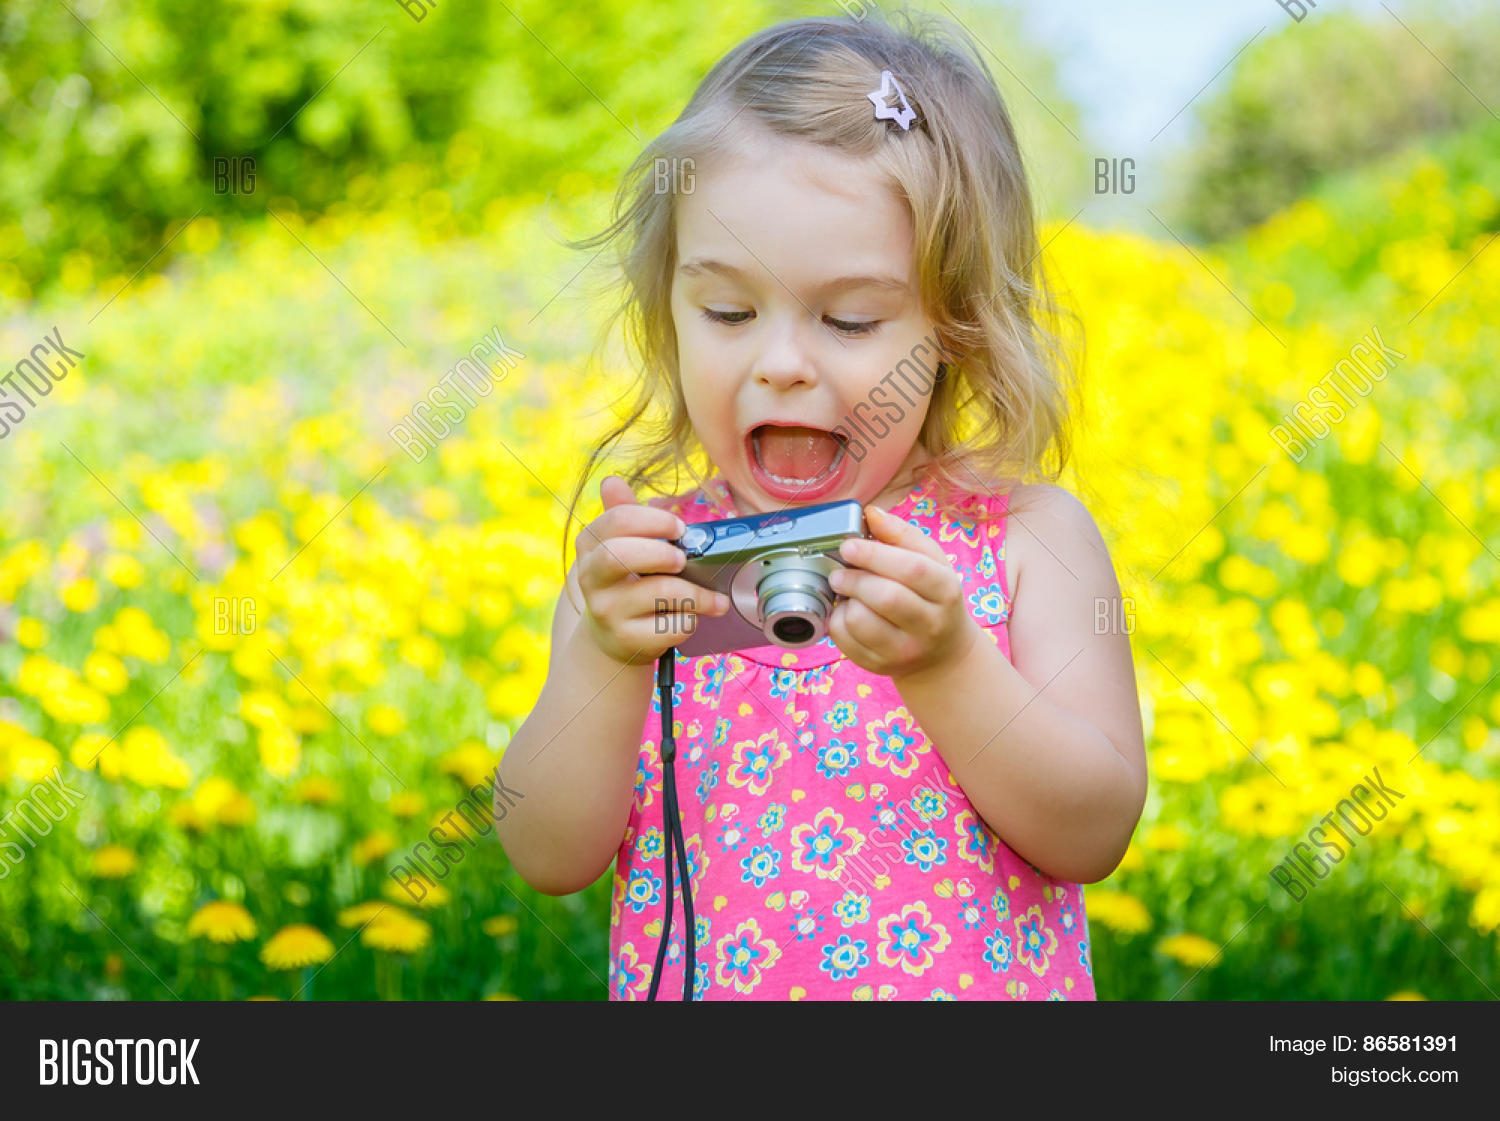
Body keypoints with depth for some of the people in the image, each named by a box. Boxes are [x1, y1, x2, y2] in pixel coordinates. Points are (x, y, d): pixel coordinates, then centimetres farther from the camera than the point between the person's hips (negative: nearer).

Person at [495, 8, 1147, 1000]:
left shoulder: (1030, 539, 0)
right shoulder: (638, 560, 4)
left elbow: (1094, 834, -5)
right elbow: (549, 860, 0)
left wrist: (945, 668, -18)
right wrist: (603, 664, -15)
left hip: (983, 1000, -1)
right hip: (692, 988, 1)